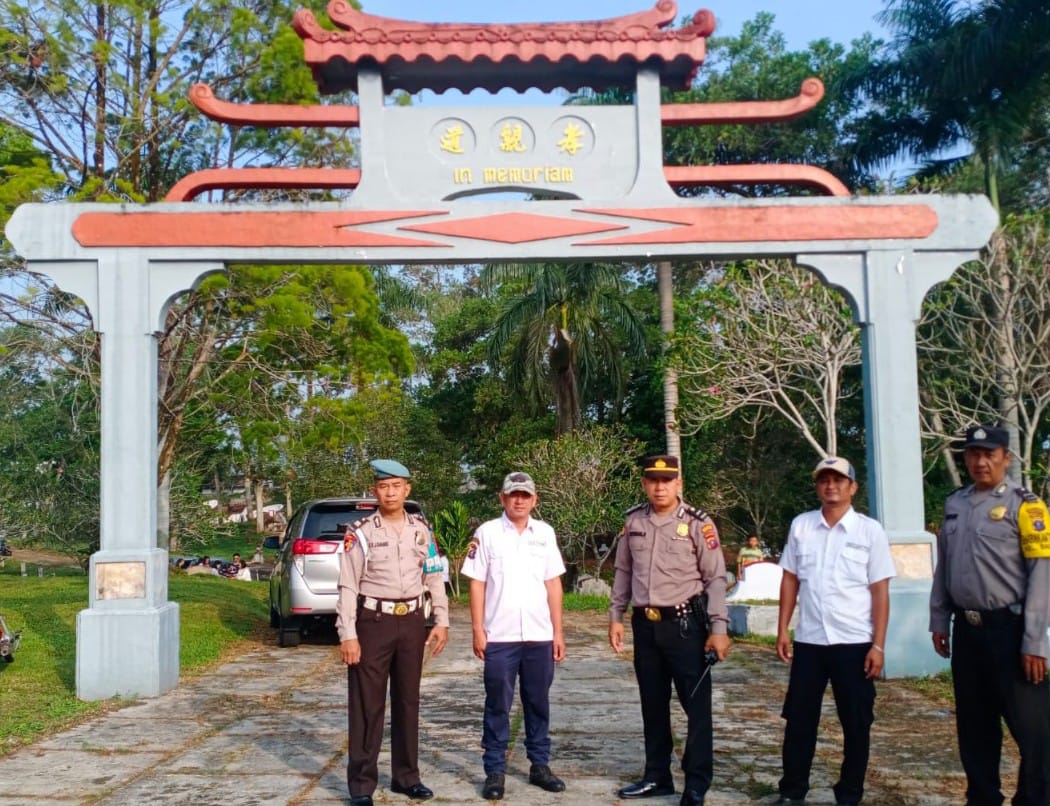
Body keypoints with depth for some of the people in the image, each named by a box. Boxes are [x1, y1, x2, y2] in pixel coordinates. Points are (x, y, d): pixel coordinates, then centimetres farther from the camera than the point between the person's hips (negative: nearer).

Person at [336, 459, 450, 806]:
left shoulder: (421, 530, 6)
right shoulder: (360, 533, -7)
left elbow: (434, 578, 11)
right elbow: (348, 587, -9)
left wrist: (442, 621, 6)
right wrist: (347, 635, -14)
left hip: (412, 622, 4)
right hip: (373, 622, -4)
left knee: (408, 701, 13)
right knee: (367, 704, 2)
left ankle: (406, 775, 26)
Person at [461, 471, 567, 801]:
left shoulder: (545, 533, 7)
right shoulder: (487, 533, -2)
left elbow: (553, 584, 9)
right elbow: (477, 584, -1)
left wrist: (558, 631, 7)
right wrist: (478, 630, -5)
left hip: (540, 635, 3)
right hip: (499, 636, -3)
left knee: (538, 703, 12)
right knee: (498, 705, 5)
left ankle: (540, 765, 25)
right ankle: (495, 771, 15)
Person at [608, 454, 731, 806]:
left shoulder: (698, 524, -8)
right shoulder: (634, 522, 6)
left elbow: (715, 578, -8)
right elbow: (623, 572, 14)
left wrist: (719, 628, -13)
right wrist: (616, 616, 12)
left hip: (685, 624, -5)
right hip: (645, 624, 5)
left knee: (697, 706, 0)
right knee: (653, 705, 15)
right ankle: (657, 776, 29)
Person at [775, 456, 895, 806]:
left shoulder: (870, 531, -3)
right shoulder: (800, 525, 5)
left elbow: (880, 591, -4)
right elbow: (790, 579, 9)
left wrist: (878, 646, -8)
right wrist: (783, 630, 4)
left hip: (854, 642, -2)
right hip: (808, 640, 2)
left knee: (856, 724, 7)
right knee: (799, 720, 9)